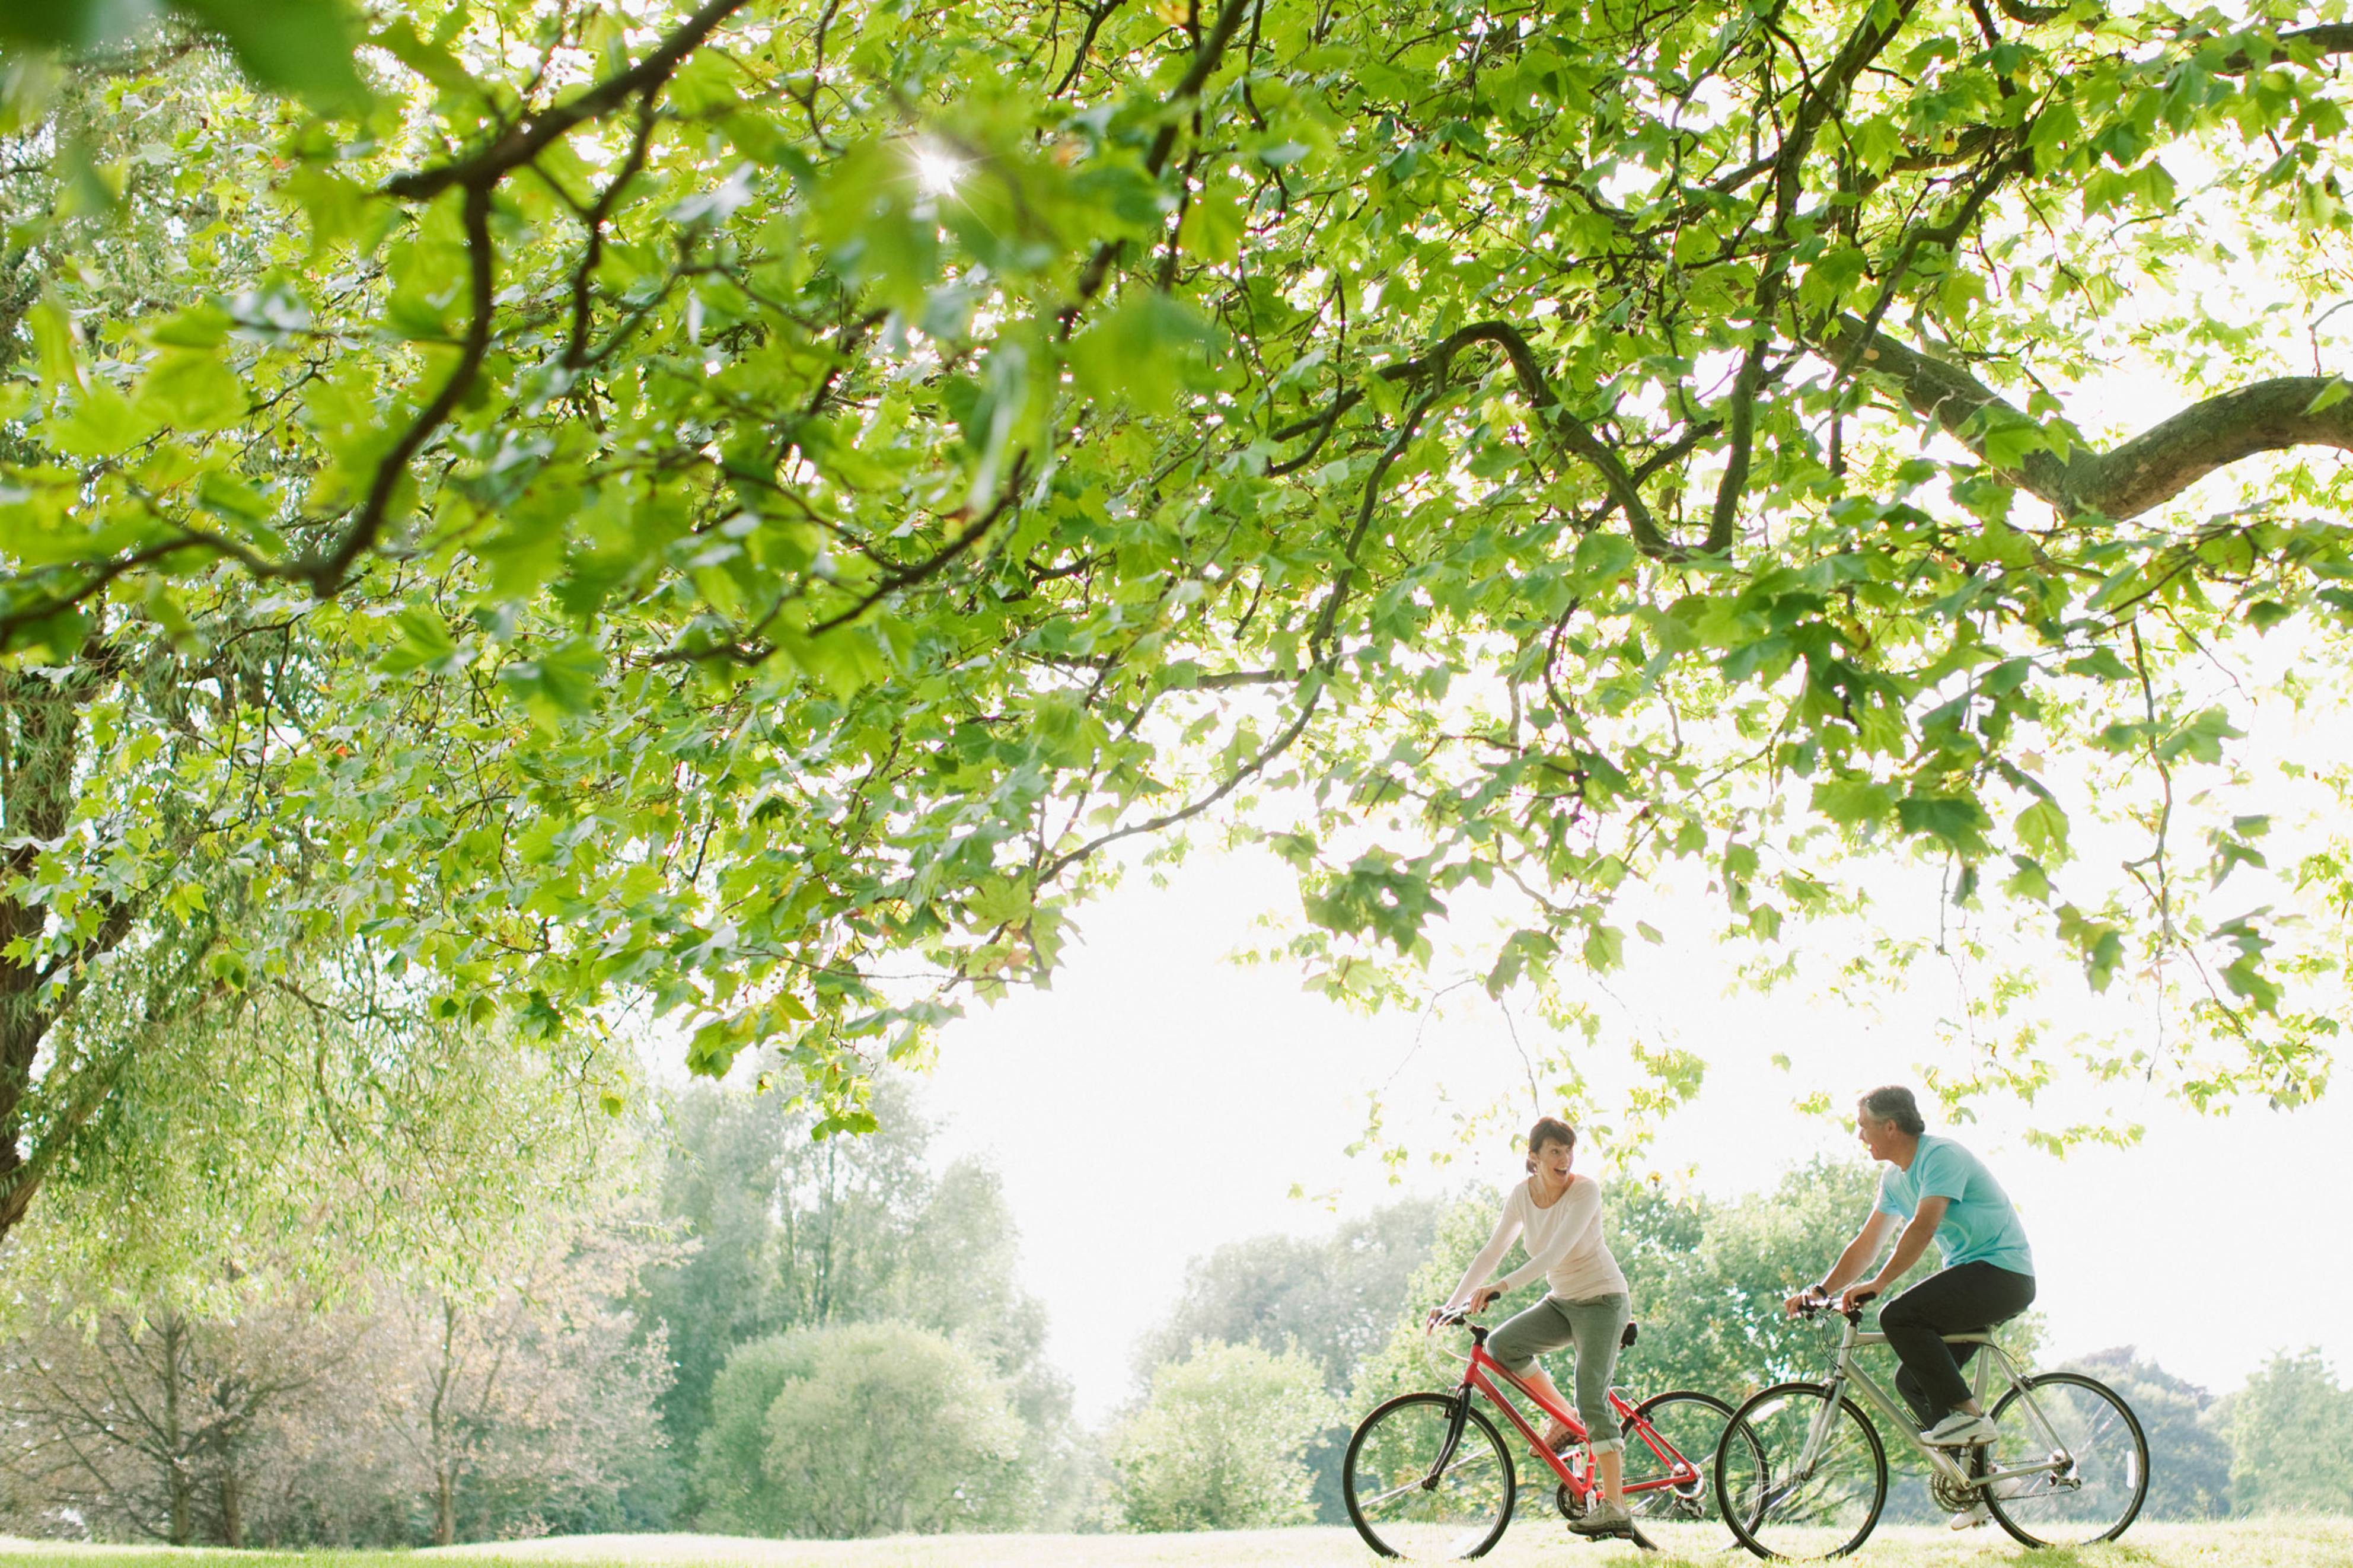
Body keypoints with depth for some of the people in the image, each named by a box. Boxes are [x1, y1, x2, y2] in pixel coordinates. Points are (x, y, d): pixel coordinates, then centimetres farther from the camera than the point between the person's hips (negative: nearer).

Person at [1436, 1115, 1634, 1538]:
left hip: (1601, 1300, -6)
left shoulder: (1585, 1190, -20)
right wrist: (1453, 1302, -9)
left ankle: (1615, 1509, -11)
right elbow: (1492, 1252, 0)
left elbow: (1556, 1252, -31)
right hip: (1561, 1301, 6)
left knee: (1592, 1400, -14)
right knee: (1501, 1344, -18)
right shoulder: (1523, 1194, -2)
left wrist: (1501, 1287, -40)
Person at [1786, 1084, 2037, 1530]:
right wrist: (1820, 1290, 4)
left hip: (2004, 1274, -10)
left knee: (1899, 1316, -25)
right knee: (1912, 1380, 3)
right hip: (1972, 1276, 10)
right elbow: (1866, 1244, 14)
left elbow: (1923, 1226, -27)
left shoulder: (1941, 1156, -16)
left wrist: (1877, 1284, -31)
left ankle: (1968, 1414, -17)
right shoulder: (1895, 1178, 12)